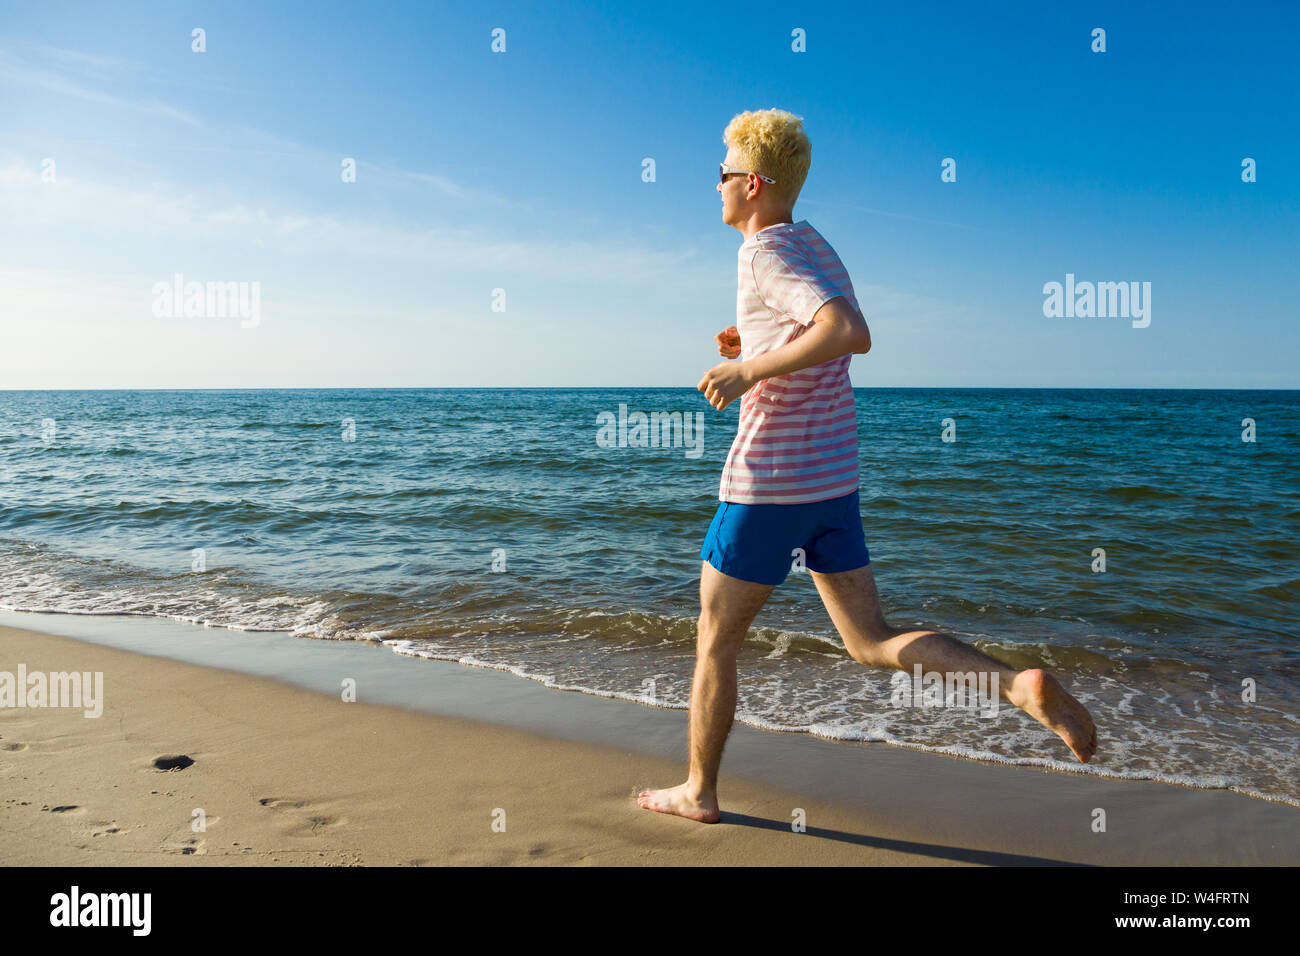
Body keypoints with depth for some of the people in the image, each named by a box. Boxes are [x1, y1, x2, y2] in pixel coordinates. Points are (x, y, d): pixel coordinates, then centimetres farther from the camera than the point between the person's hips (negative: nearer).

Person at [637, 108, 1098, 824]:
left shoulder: (765, 251, -14)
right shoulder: (817, 247, 15)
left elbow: (851, 334, -30)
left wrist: (751, 369, -22)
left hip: (766, 487, -8)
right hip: (833, 483, 8)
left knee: (715, 642, 9)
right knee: (872, 643, 11)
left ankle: (698, 790, 24)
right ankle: (1020, 686, -7)